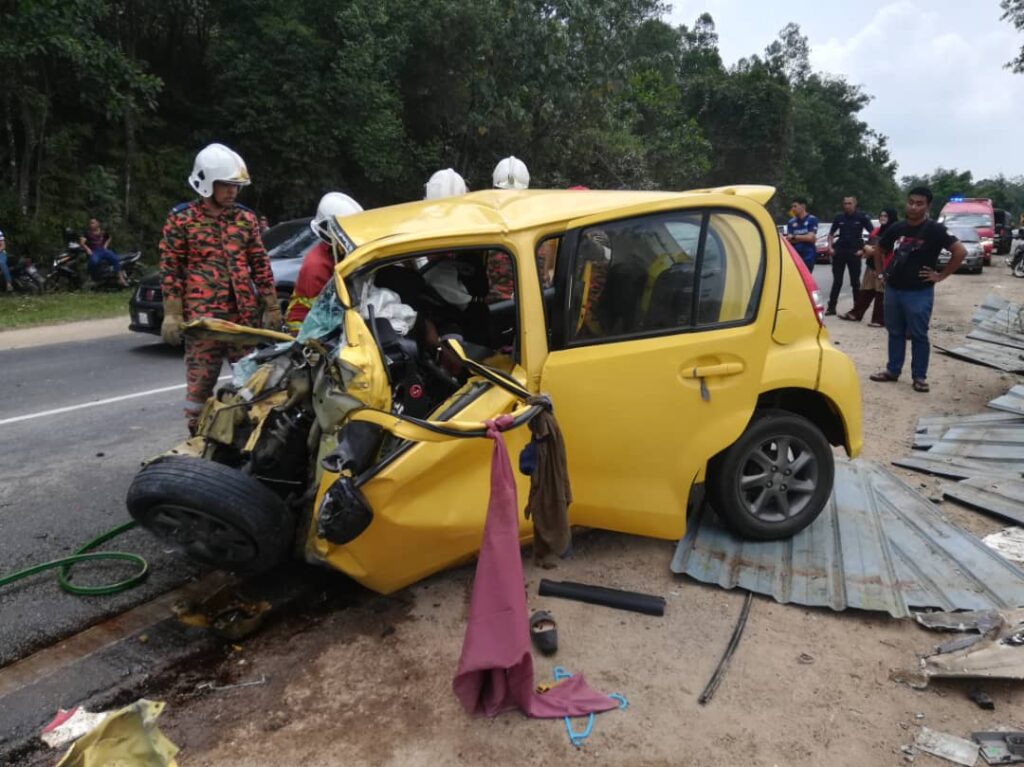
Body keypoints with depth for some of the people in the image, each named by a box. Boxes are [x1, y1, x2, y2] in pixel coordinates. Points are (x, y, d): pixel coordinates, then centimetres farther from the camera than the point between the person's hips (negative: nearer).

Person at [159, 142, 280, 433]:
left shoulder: (246, 218, 11)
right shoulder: (181, 219, 1)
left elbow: (261, 265, 13)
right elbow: (170, 268, 0)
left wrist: (271, 308, 9)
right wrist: (172, 314, -6)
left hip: (245, 315, 4)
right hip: (202, 317, -3)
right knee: (200, 381, 1)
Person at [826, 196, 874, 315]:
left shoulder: (861, 217, -3)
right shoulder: (839, 218, 5)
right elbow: (831, 234, 16)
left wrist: (864, 249, -7)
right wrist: (830, 247, 3)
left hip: (854, 252, -2)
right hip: (839, 251, 2)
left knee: (855, 281, 5)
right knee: (837, 281, 6)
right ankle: (831, 307, 9)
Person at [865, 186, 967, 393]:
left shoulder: (934, 230, -11)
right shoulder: (896, 228, 5)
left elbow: (960, 251, -16)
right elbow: (878, 250, 21)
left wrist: (941, 275, -13)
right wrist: (882, 272, 13)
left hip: (919, 293, -5)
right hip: (892, 289, 5)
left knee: (918, 335, 1)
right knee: (895, 332, 13)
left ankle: (920, 377, 9)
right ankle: (892, 370, 24)